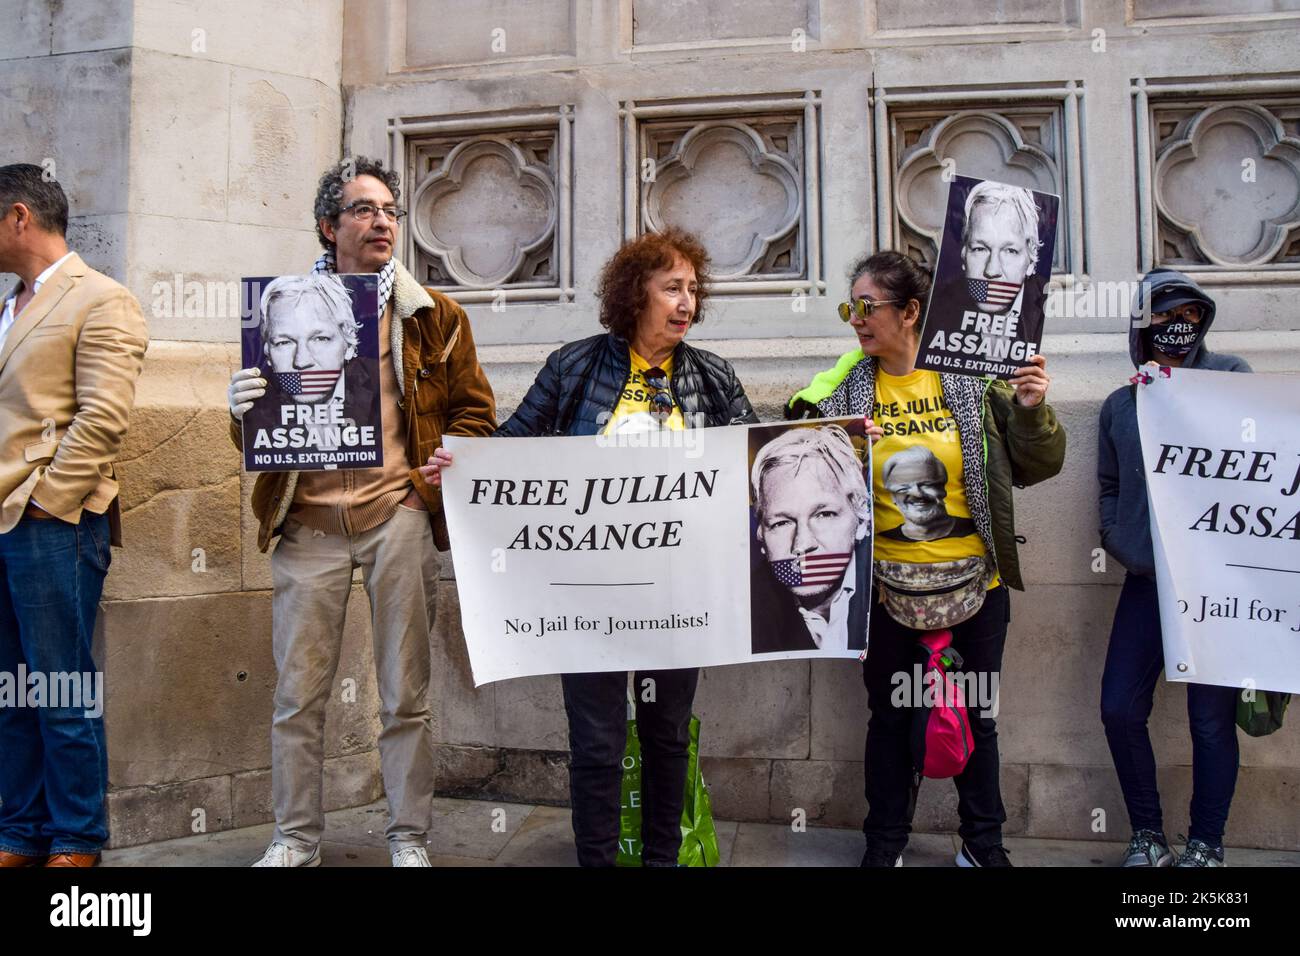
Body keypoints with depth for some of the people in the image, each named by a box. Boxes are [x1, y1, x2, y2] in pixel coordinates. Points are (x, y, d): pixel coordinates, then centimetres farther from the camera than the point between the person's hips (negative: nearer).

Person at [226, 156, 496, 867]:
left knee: (405, 695, 5)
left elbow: (474, 411, 12)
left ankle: (410, 838, 19)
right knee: (298, 694, 5)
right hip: (308, 518, 1)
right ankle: (296, 838, 21)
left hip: (398, 515, 0)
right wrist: (243, 409, -11)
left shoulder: (433, 317, 10)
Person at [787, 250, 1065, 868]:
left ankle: (983, 842, 34)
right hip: (887, 586, 1)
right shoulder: (842, 390, -3)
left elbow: (1034, 467, 1)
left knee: (976, 716, 13)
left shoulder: (974, 378, -5)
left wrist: (1033, 412, -16)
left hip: (974, 583, 0)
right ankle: (885, 843, 33)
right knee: (890, 717, 14)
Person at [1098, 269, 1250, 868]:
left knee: (1212, 719, 1)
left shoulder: (1229, 377, 3)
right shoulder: (1120, 405, 14)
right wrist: (1118, 542, 6)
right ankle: (1148, 838, 21)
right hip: (1146, 581, 4)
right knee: (1120, 710, 3)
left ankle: (1205, 847, 19)